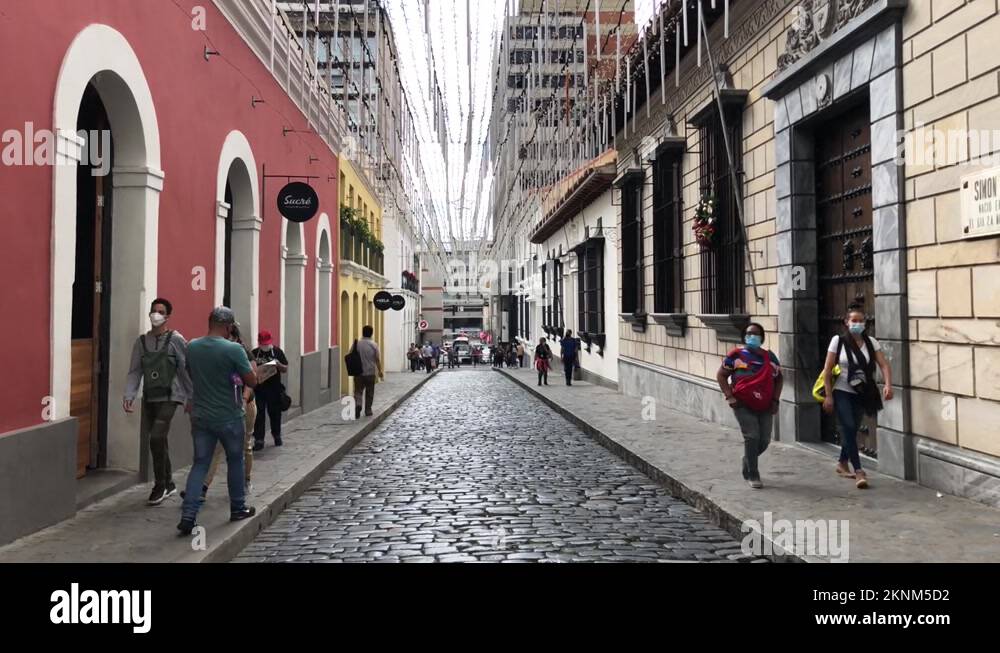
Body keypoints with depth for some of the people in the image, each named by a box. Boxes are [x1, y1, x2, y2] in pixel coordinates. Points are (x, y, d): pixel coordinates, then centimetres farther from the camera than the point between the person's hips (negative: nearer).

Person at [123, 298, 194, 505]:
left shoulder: (176, 340, -5)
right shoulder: (141, 341, 8)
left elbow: (187, 369, -4)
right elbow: (134, 371, 8)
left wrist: (192, 397, -4)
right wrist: (129, 396, -2)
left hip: (169, 397, -5)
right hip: (149, 398, 5)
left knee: (156, 438, -16)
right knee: (159, 442, 11)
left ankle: (160, 486, 0)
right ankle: (168, 483, 26)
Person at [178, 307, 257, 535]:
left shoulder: (192, 347, -1)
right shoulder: (234, 349, -18)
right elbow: (252, 381, -12)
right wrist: (249, 367, 6)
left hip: (201, 416, 4)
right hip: (229, 417, -4)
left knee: (200, 464, 8)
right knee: (235, 461, 14)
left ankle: (188, 515, -1)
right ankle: (238, 508, 26)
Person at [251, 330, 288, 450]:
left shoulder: (277, 352, 0)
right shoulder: (254, 353, 4)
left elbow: (285, 369, 2)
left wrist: (278, 365, -18)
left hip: (274, 389, 0)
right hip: (258, 389, 1)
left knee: (275, 413, 10)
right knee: (258, 414, 0)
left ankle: (277, 435, 29)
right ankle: (258, 440, 6)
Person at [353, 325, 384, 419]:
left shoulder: (356, 344, -3)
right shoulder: (374, 345, -7)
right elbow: (377, 359, -4)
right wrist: (380, 371, 8)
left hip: (358, 372, 1)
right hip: (370, 372, -1)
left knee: (358, 391, 5)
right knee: (369, 393, 12)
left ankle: (357, 405, -21)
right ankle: (368, 411, 19)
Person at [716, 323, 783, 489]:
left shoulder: (769, 357, 8)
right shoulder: (736, 355, -2)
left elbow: (779, 378, 16)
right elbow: (721, 375, 0)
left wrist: (775, 400, 4)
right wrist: (729, 397, -9)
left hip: (765, 407, 4)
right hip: (743, 405, -4)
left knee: (764, 441, 6)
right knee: (752, 437, -13)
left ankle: (748, 460, 36)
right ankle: (752, 476, 0)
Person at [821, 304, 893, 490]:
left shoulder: (871, 342, -1)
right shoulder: (838, 341, -8)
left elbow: (884, 364, -8)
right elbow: (827, 370, -7)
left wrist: (888, 384, -26)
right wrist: (828, 396, -10)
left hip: (862, 394, 4)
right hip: (842, 393, -4)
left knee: (851, 430, 14)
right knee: (849, 429, -13)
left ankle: (842, 464, 34)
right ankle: (859, 472, -10)